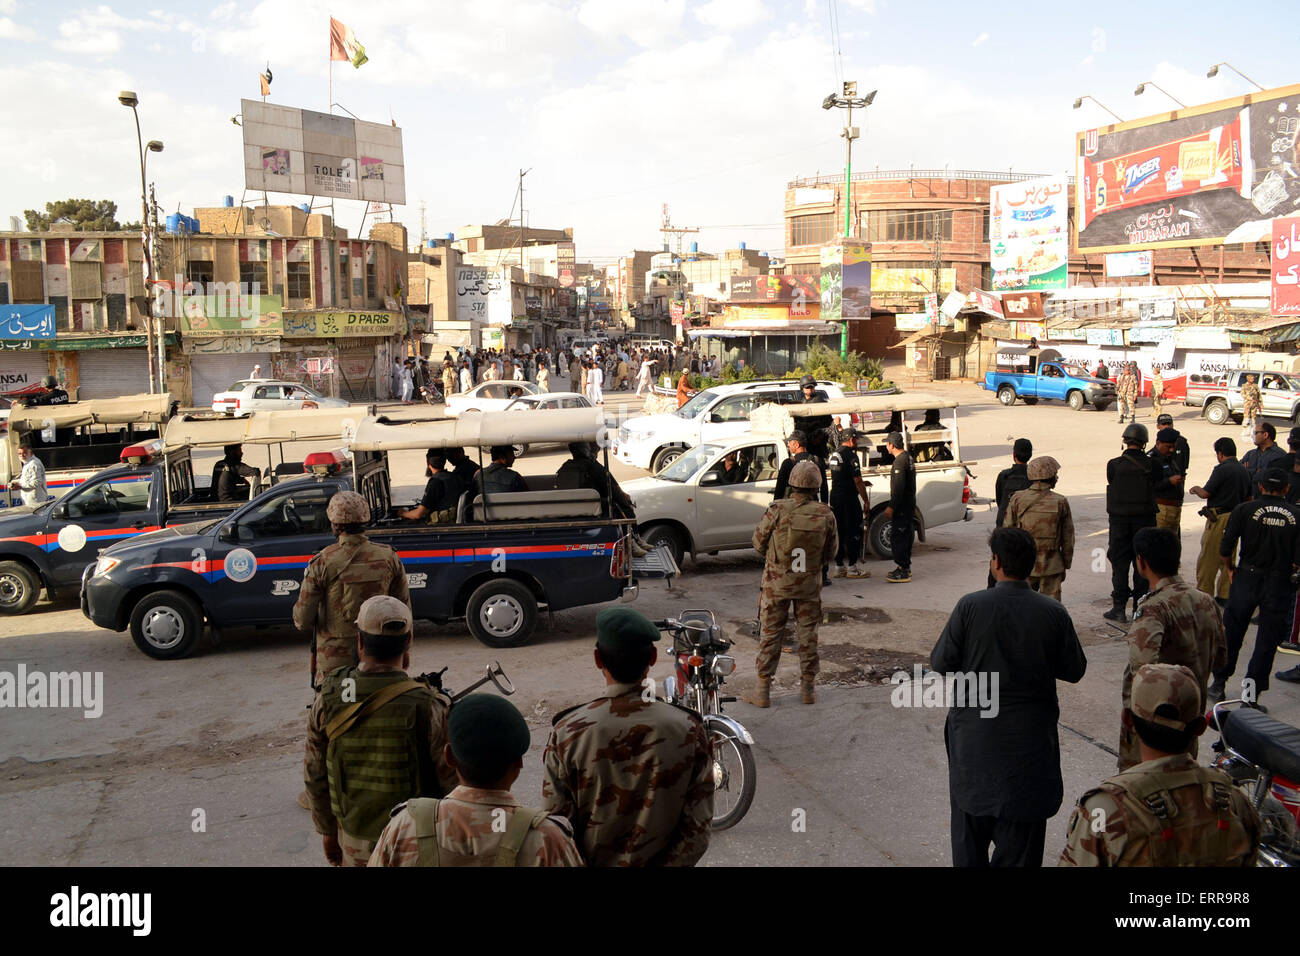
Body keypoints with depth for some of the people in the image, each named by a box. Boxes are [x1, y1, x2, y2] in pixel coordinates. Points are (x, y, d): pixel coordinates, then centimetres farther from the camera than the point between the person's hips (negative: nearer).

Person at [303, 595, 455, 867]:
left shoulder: (327, 701, -12)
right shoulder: (429, 708, -23)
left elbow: (315, 776, -1)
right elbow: (452, 782, -16)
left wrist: (327, 830, 14)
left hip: (354, 842, 3)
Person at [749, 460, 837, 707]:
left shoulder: (777, 510, -17)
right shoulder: (826, 515, -10)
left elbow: (759, 542, -5)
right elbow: (831, 552, 2)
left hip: (776, 581, -2)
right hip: (809, 583, 2)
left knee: (770, 635, 7)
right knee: (808, 635, 15)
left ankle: (763, 691, 11)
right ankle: (808, 688, 23)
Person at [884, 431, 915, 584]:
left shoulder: (900, 461, -19)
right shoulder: (907, 457, 15)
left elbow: (899, 487, -24)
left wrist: (891, 507, -23)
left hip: (902, 506, -11)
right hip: (909, 504, 11)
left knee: (897, 537, -9)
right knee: (905, 536, 16)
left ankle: (903, 571, -9)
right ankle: (905, 568, 24)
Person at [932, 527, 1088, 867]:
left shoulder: (970, 606, -16)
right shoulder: (1053, 613, -12)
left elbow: (941, 664, -10)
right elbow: (1074, 671, -1)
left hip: (974, 737, 0)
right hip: (1029, 741, 1)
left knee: (970, 822, 19)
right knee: (1021, 829, 13)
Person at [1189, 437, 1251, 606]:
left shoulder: (1221, 470, -15)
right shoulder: (1244, 471, 9)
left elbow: (1205, 493, -15)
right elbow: (1249, 498, 15)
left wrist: (1195, 489, 5)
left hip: (1219, 518, -8)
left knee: (1208, 558, 0)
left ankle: (1204, 594, 4)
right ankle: (1225, 595, 16)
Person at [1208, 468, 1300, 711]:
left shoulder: (1244, 510, -4)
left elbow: (1225, 548, -9)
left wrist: (1230, 568, 9)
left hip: (1247, 579, 0)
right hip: (1280, 584, 0)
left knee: (1231, 634, 12)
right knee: (1268, 641, 7)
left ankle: (1218, 686, 20)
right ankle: (1251, 691, 3)